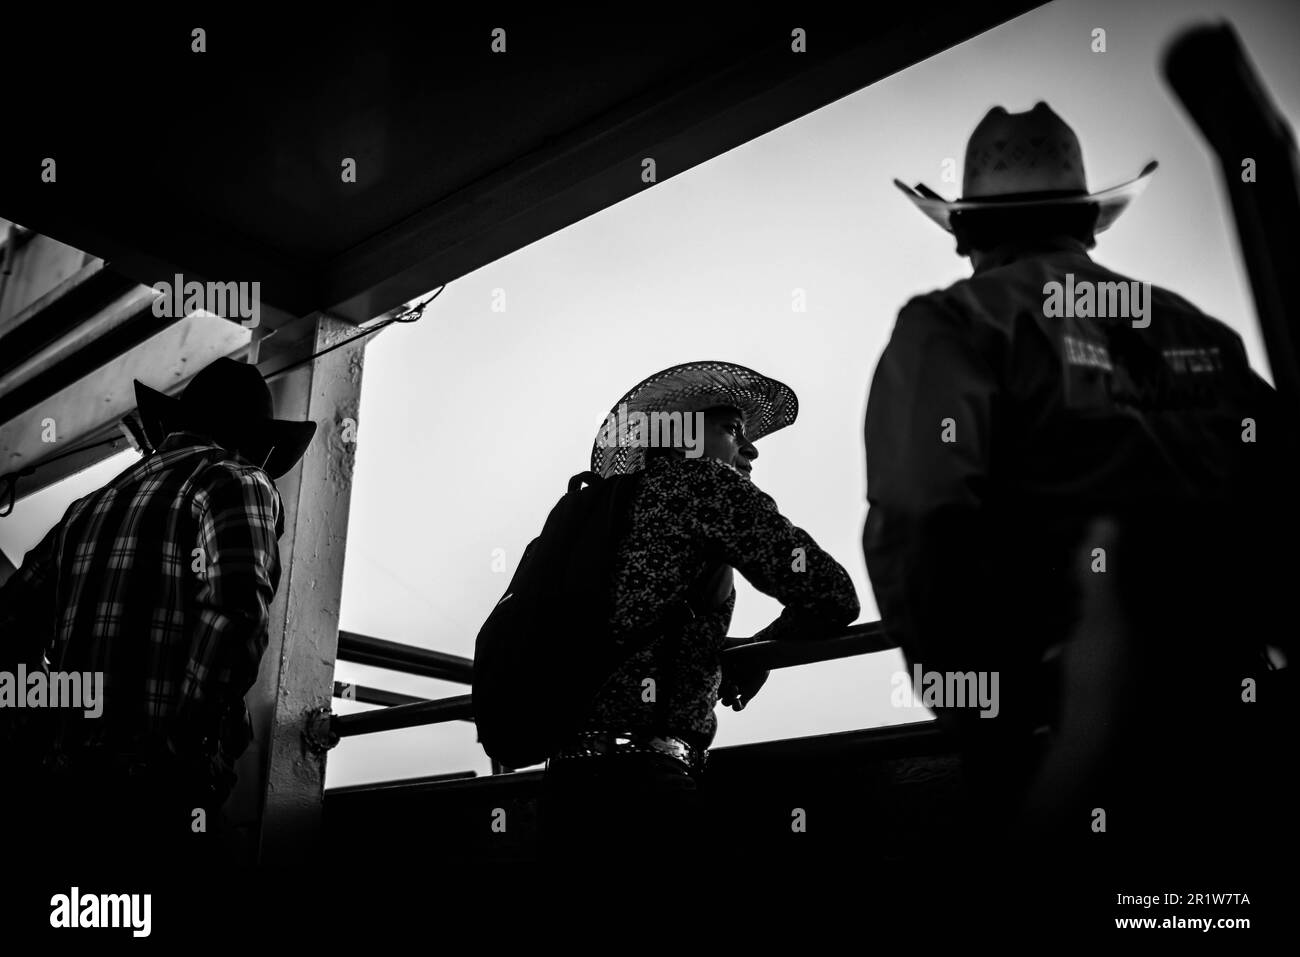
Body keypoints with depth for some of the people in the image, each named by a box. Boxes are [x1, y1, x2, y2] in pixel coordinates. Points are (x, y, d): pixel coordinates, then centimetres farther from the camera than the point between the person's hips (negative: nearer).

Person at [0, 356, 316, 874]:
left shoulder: (89, 507, 18)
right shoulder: (238, 482, -3)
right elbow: (235, 608, -22)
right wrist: (178, 746, -14)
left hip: (55, 793, 7)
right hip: (155, 805, -7)